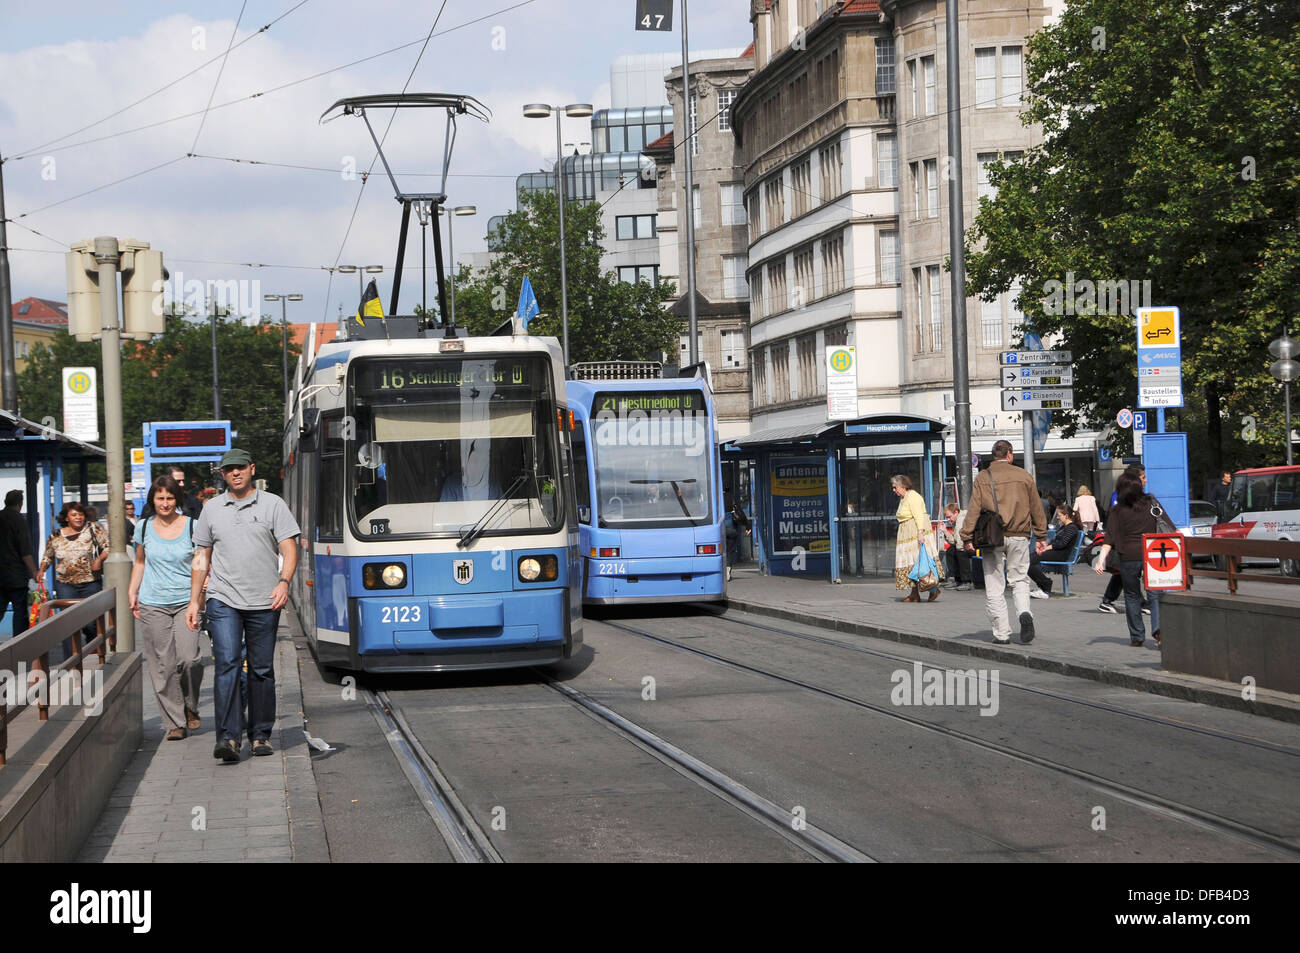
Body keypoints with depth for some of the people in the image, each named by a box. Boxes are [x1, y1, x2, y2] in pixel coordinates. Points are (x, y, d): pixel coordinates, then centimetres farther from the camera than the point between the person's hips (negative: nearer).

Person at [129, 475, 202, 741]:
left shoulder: (192, 527, 1)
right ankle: (175, 722, 5)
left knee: (188, 658, -15)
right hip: (152, 605, 2)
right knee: (163, 665, -2)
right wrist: (132, 592, 12)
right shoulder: (144, 527, 7)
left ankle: (190, 707, 12)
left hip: (186, 602, -2)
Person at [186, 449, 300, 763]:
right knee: (227, 664, -13)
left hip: (264, 603, 0)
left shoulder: (272, 505, 5)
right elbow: (202, 558, 18)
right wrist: (194, 601, 13)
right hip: (223, 600, 0)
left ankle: (261, 735, 17)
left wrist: (283, 582, -17)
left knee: (262, 670, 5)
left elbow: (289, 550, 0)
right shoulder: (212, 509, 12)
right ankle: (227, 737, -18)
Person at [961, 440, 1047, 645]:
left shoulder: (982, 478, 0)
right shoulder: (1023, 476, 5)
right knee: (1019, 580, 14)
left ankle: (1002, 633, 3)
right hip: (1019, 536, 1)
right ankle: (1024, 613, -14)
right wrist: (1041, 535, 17)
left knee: (994, 586, 5)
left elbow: (973, 509, -6)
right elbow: (1036, 508, 9)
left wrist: (968, 537, -4)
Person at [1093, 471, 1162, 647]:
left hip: (1128, 557, -1)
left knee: (1132, 596, 11)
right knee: (1154, 594, 3)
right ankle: (1158, 628, -18)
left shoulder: (1118, 511, -1)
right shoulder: (1152, 504, 6)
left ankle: (1137, 636, 12)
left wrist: (1102, 560, -7)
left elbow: (1110, 538, -6)